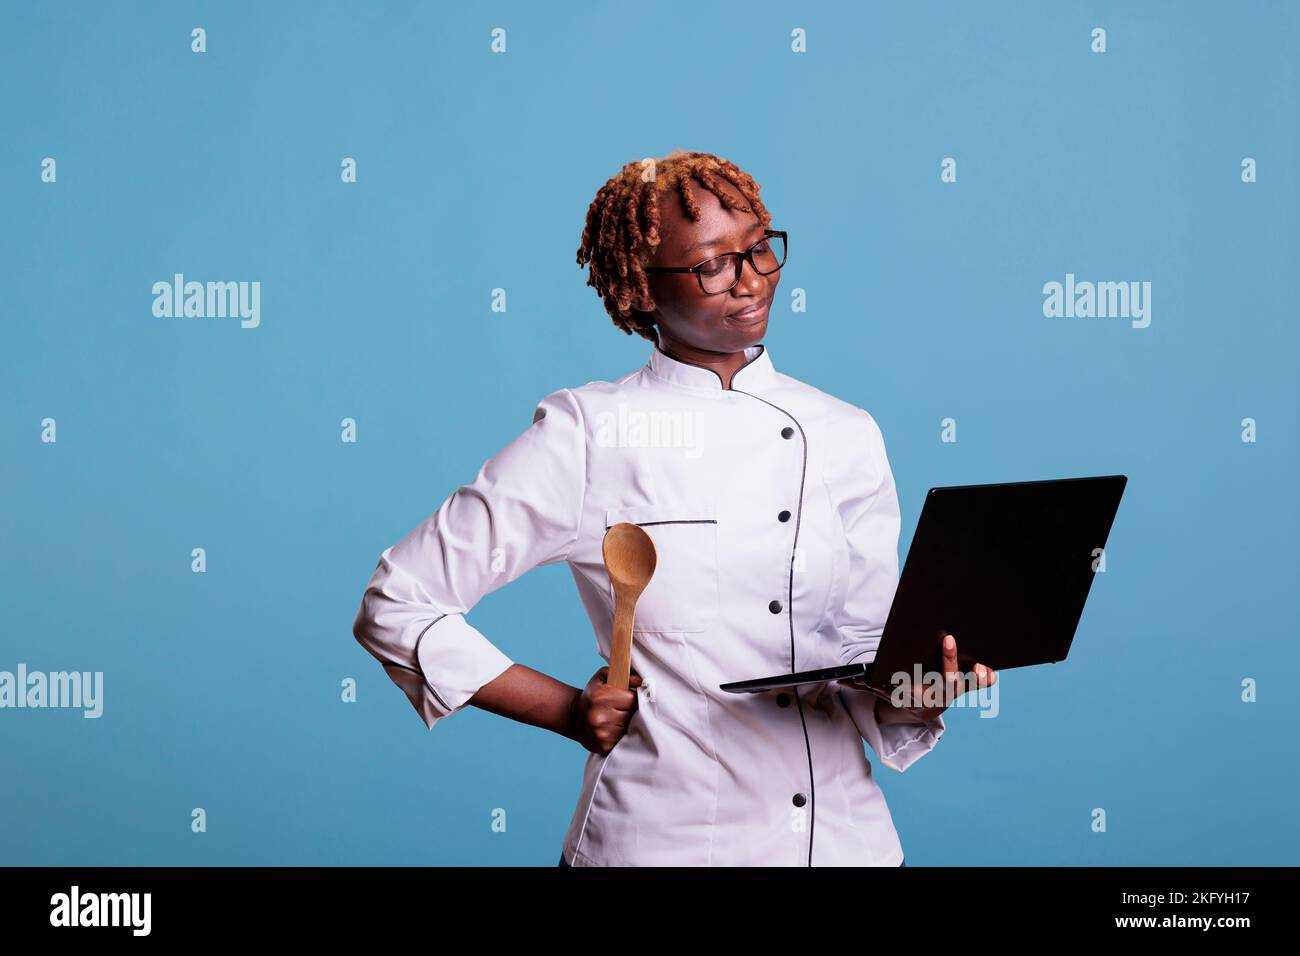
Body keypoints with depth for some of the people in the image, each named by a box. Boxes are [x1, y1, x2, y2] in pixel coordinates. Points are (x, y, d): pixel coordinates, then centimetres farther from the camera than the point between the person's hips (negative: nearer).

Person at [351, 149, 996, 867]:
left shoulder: (846, 437, 2)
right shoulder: (588, 435, -9)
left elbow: (870, 649, 6)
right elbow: (397, 605, -5)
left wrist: (916, 695, -16)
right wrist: (567, 712, -9)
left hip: (841, 829, 4)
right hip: (660, 836, -3)